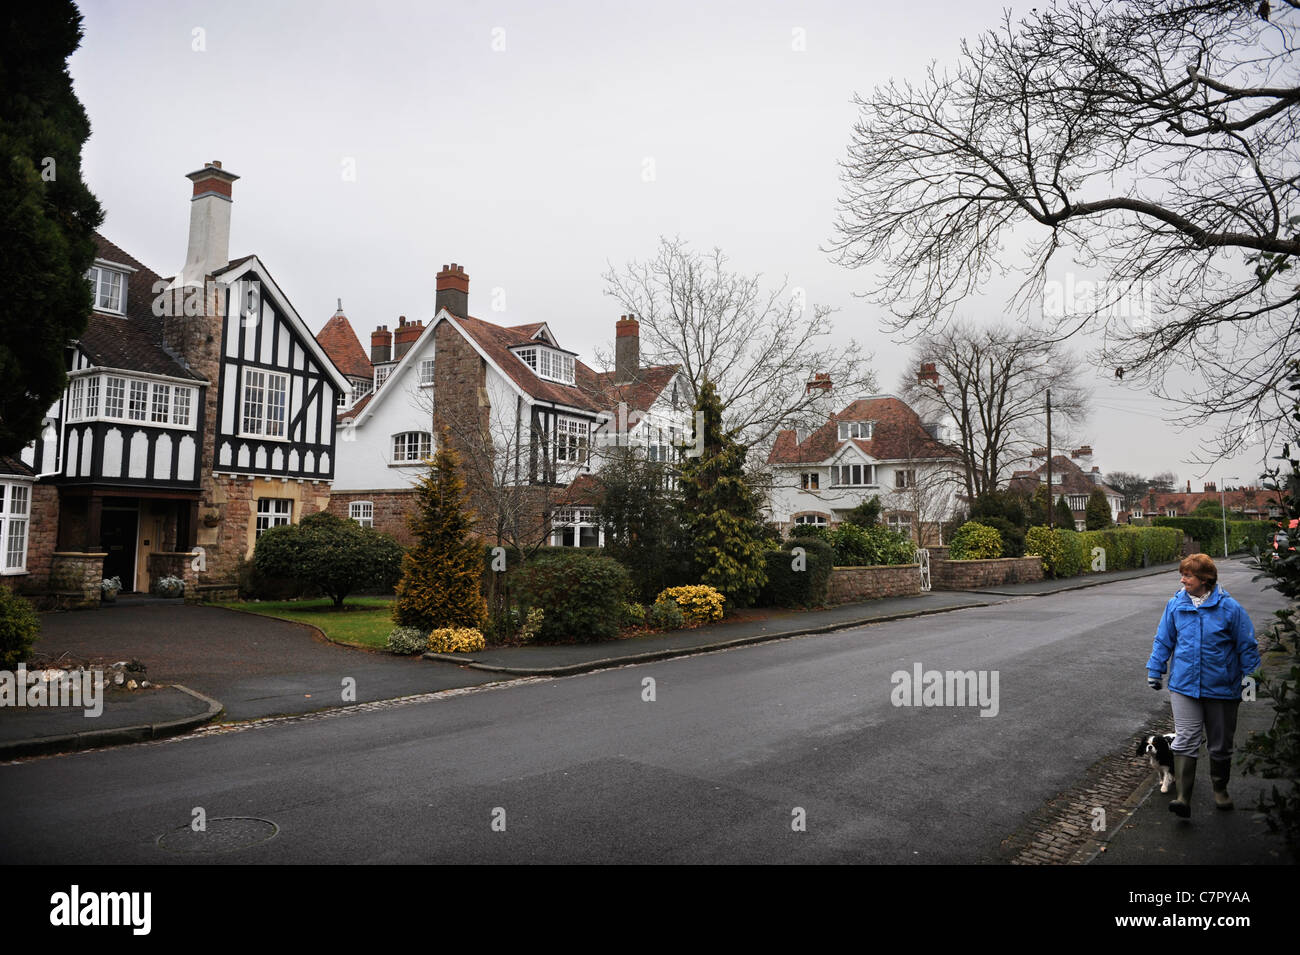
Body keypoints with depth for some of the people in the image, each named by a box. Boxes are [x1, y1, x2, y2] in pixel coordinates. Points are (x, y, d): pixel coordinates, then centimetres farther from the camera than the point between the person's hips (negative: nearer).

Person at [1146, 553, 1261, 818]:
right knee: (1185, 741, -7)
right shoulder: (1175, 605, -2)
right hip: (1184, 685, 1)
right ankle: (1182, 798, -9)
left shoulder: (1229, 608, -9)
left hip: (1222, 687, -1)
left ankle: (1220, 789, 36)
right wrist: (1154, 670, 10)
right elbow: (1163, 640, 9)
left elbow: (1247, 646, 0)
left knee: (1220, 745, 14)